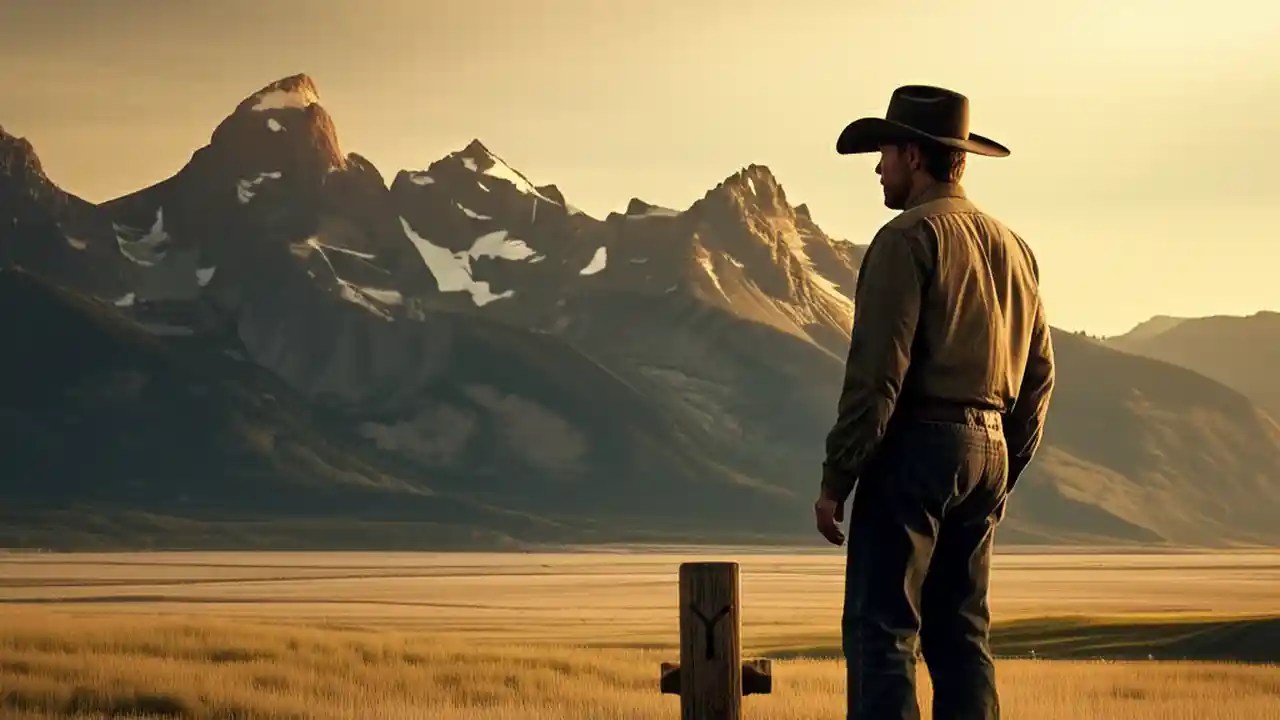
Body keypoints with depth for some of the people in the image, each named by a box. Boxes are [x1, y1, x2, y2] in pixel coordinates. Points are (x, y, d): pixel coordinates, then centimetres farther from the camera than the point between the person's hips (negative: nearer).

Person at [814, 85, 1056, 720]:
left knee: (880, 629, -8)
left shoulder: (909, 237, -9)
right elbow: (1039, 374, 19)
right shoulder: (1012, 247, 17)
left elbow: (878, 368, -16)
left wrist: (836, 477, -13)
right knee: (961, 632, 11)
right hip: (987, 452, 8)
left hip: (914, 449, -8)